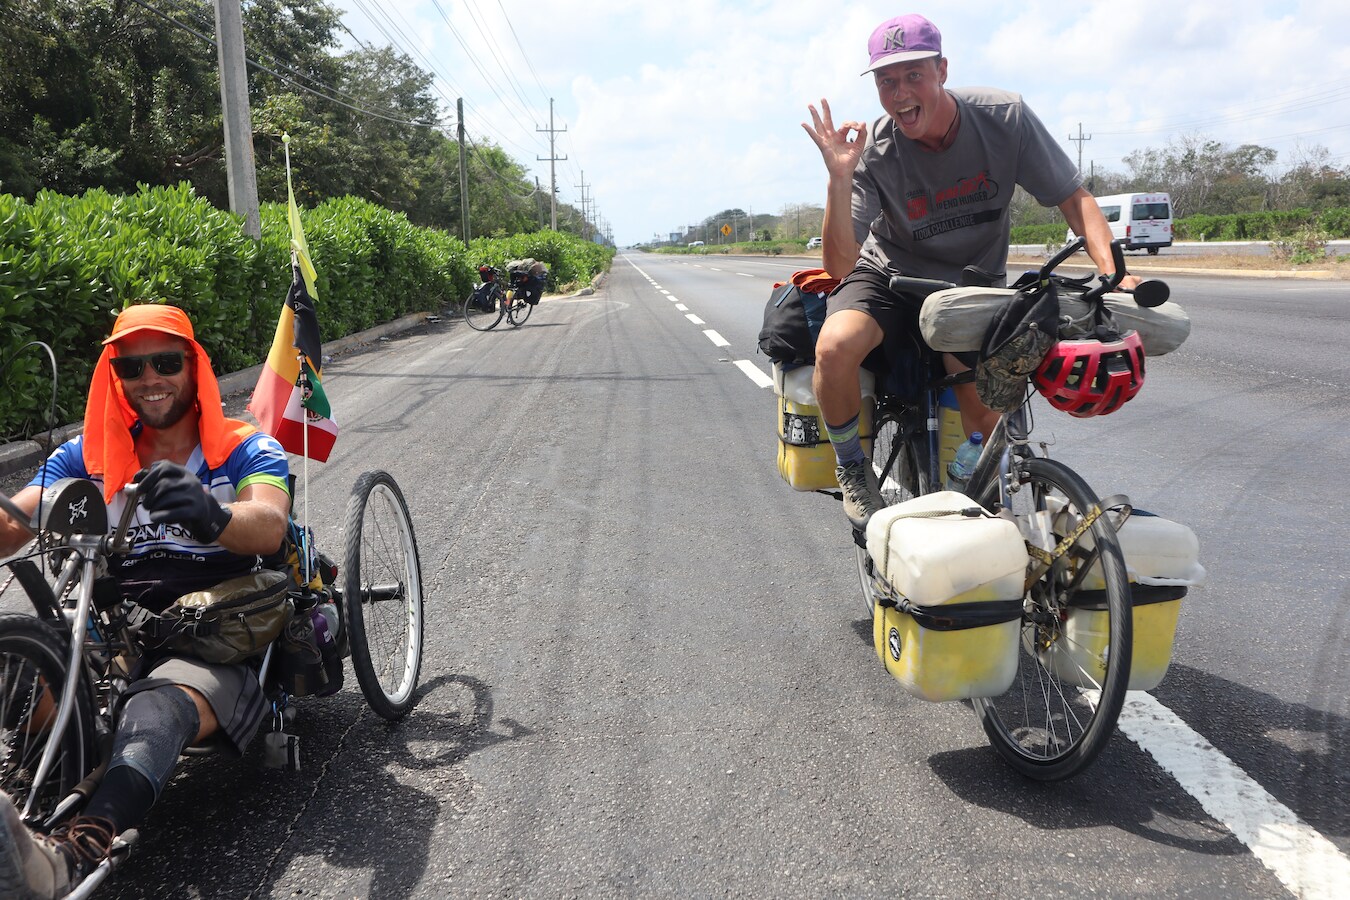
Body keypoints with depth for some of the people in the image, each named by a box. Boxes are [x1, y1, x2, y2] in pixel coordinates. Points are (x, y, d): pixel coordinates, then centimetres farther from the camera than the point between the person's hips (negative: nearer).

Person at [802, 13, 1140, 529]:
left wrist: (1112, 271, -25)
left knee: (986, 412, -18)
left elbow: (1074, 198, -9)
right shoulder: (873, 152, -21)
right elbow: (839, 265, -26)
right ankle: (852, 468, -5)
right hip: (890, 274, -1)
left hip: (974, 283, 2)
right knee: (835, 347, -32)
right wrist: (840, 180, -39)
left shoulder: (1004, 117, -17)